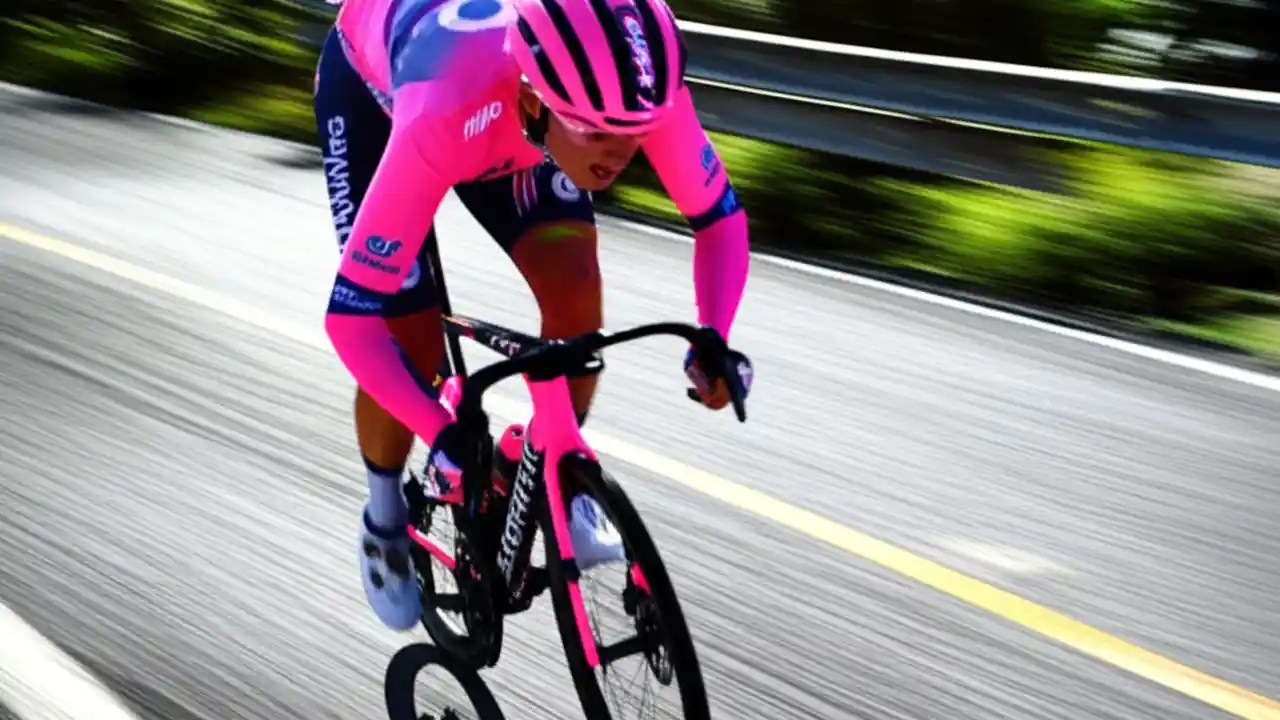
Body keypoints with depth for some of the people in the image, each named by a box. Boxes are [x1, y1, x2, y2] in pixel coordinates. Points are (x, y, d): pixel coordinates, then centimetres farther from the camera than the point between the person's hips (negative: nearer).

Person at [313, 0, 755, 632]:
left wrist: (712, 342, -35)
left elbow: (719, 214, -19)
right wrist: (443, 435, -49)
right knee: (410, 348, -11)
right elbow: (351, 319, -41)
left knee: (575, 282, -18)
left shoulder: (636, 87, -37)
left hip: (495, 90, 3)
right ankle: (384, 520, 18)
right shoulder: (444, 119, -47)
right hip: (372, 88, -3)